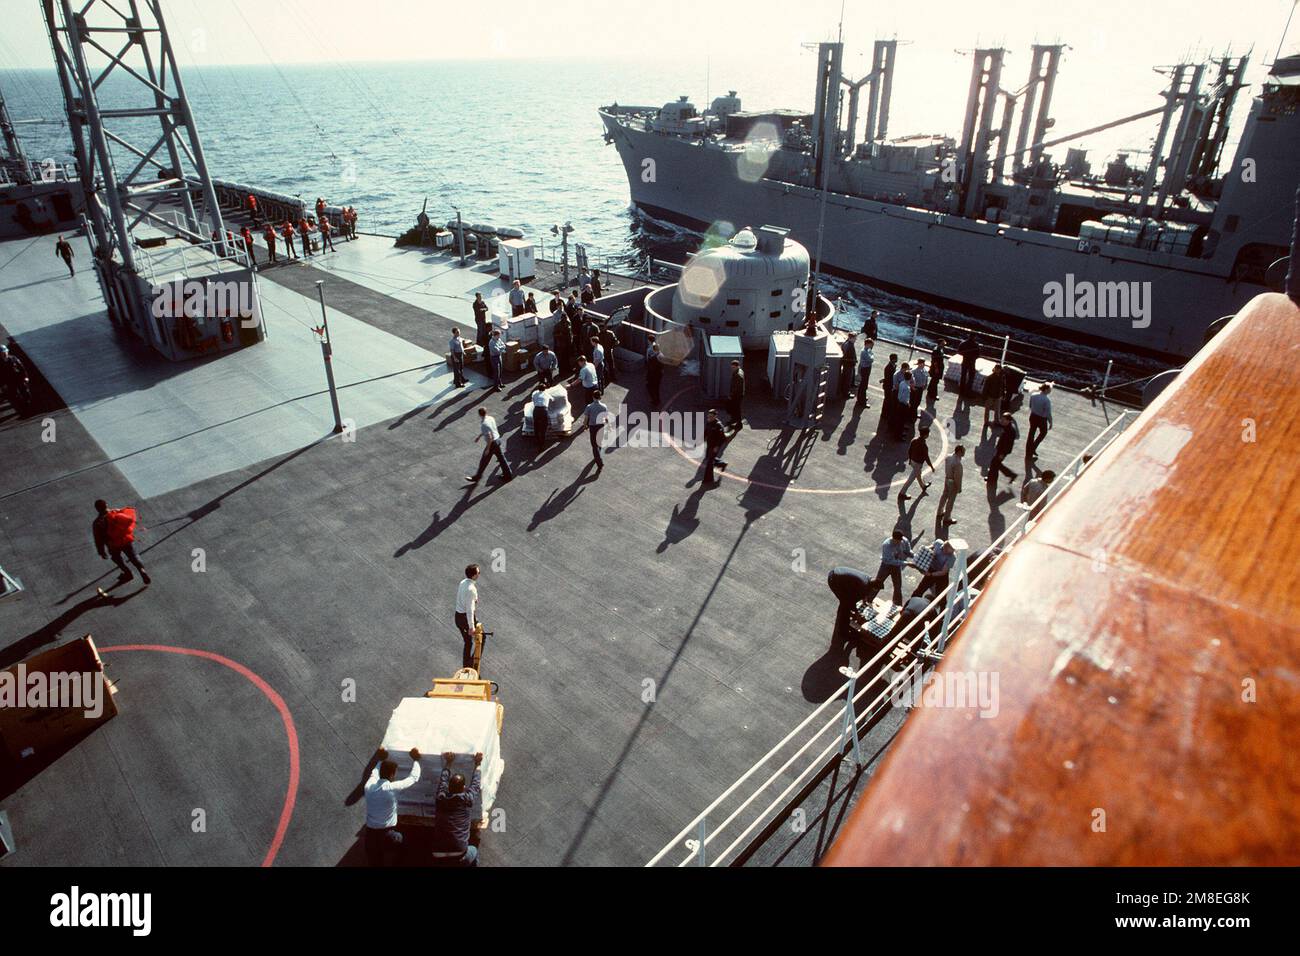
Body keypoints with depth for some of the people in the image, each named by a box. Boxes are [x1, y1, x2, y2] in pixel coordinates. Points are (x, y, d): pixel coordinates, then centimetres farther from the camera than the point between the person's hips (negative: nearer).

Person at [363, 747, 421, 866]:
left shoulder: (369, 785, -4)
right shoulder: (392, 788, -18)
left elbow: (374, 773, 23)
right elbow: (414, 778, -3)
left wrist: (381, 760, 34)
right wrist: (415, 760, 9)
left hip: (370, 833, 5)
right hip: (387, 834, -5)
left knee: (374, 861, 21)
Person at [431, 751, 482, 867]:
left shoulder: (441, 798, 1)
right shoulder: (467, 800, -3)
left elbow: (443, 780, 22)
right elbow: (476, 784, 17)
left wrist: (448, 763, 34)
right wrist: (477, 764, 30)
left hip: (438, 859, 2)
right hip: (459, 858, -2)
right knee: (473, 851, 32)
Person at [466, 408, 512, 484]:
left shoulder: (484, 424, -26)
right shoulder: (490, 418, 1)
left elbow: (489, 437, -27)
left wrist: (487, 449, -19)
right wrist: (478, 437, 27)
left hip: (492, 443, -8)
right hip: (497, 440, 8)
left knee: (483, 462, 7)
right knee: (501, 458, 17)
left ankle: (476, 478, 22)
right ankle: (507, 475, 26)